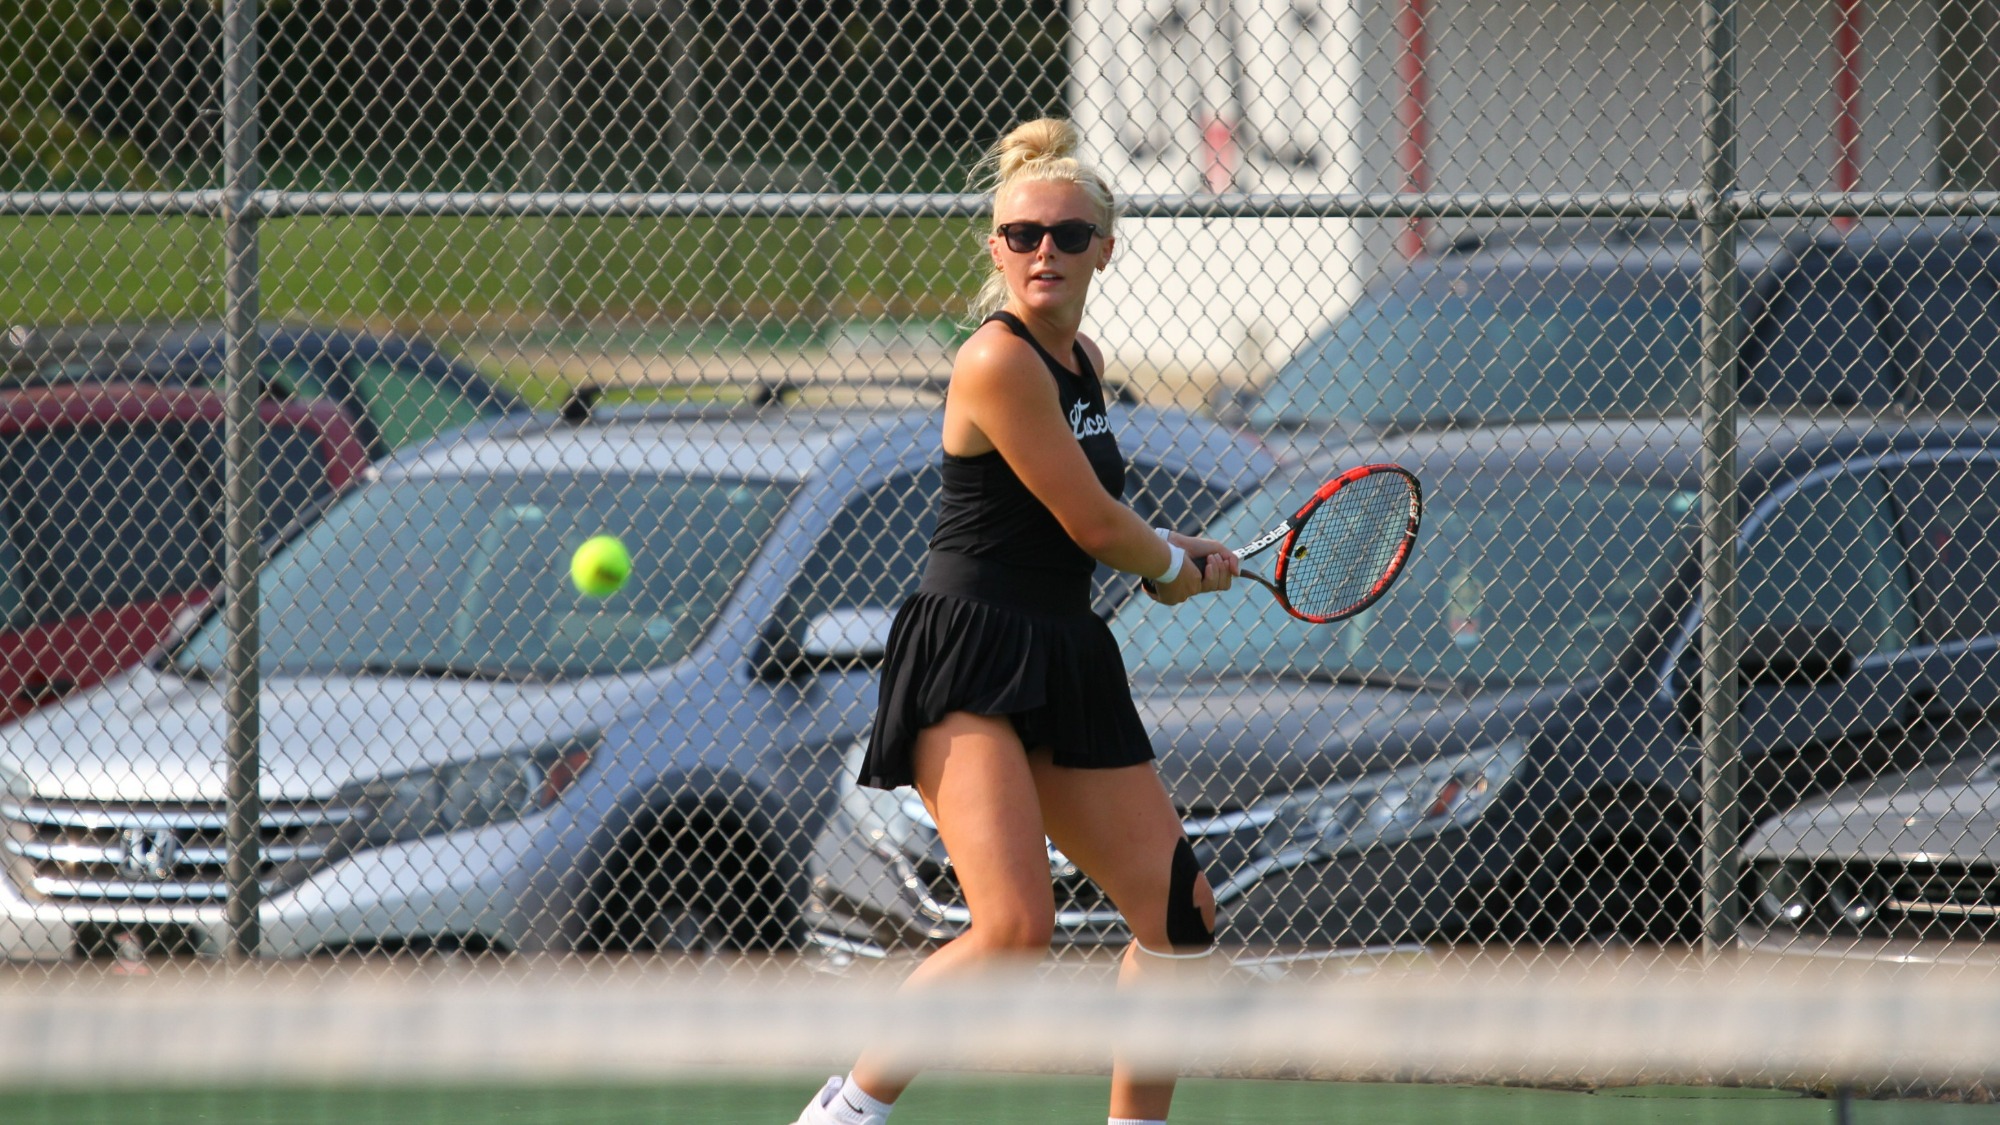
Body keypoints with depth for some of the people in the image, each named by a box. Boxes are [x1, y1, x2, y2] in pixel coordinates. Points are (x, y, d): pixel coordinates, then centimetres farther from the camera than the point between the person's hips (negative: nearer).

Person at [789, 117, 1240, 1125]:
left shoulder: (1084, 361, 12)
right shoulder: (997, 362, -16)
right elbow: (1092, 525, -13)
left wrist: (1165, 550, 12)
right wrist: (1183, 567, 6)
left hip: (1065, 664, 9)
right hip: (967, 660, -9)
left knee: (1177, 914, 11)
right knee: (1015, 927, -24)